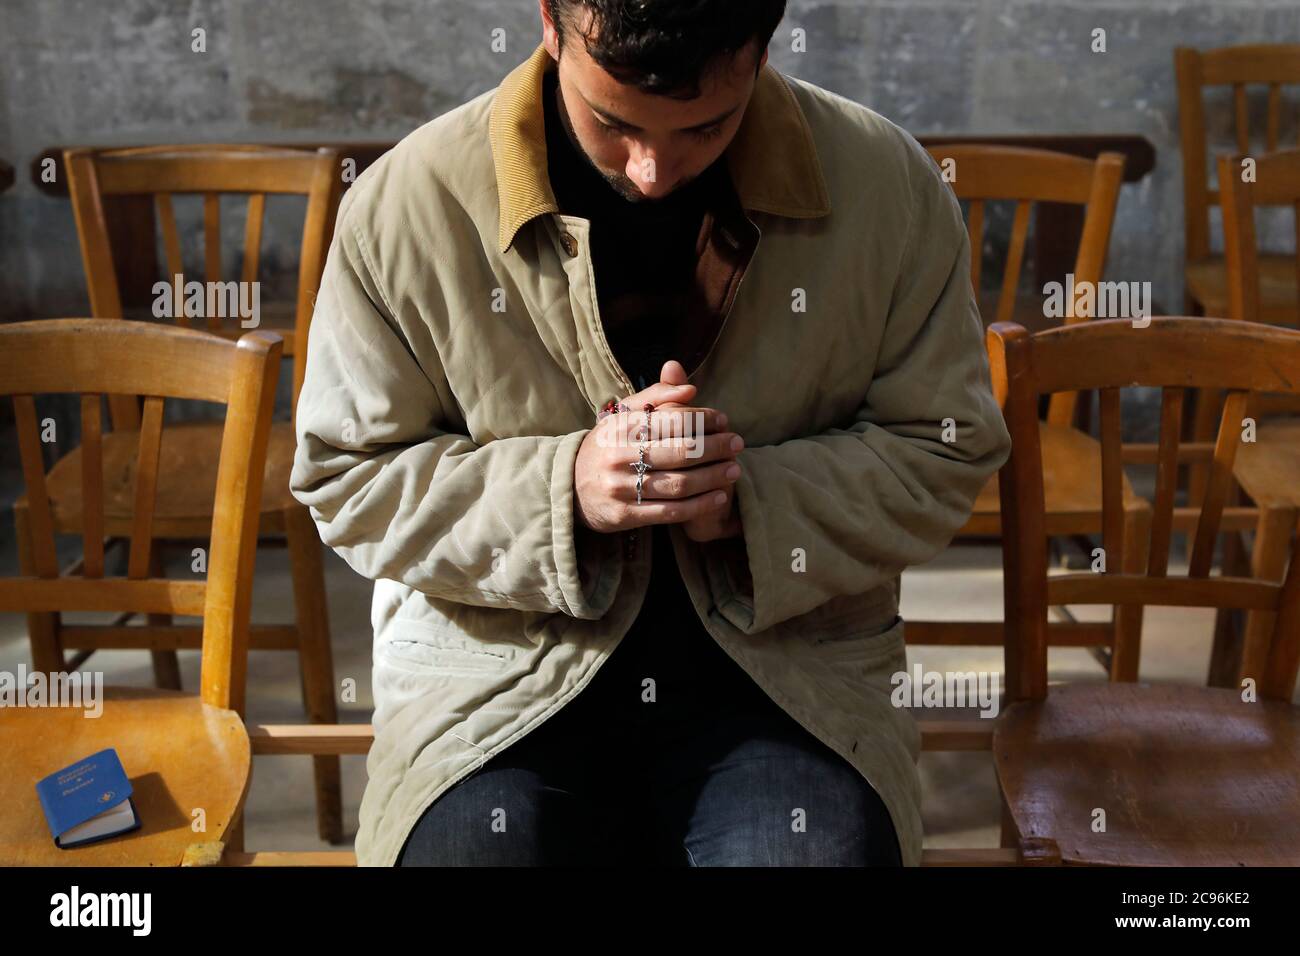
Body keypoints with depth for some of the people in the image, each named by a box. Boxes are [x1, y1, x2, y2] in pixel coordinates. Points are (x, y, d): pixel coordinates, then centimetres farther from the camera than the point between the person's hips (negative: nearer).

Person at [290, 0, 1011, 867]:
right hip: (501, 665, 1)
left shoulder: (889, 187, -4)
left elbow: (947, 450, 2)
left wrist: (752, 497, -17)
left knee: (824, 847, -28)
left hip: (782, 661, 0)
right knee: (464, 841, -27)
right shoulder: (405, 205, -7)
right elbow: (346, 478, 0)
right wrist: (565, 489, -18)